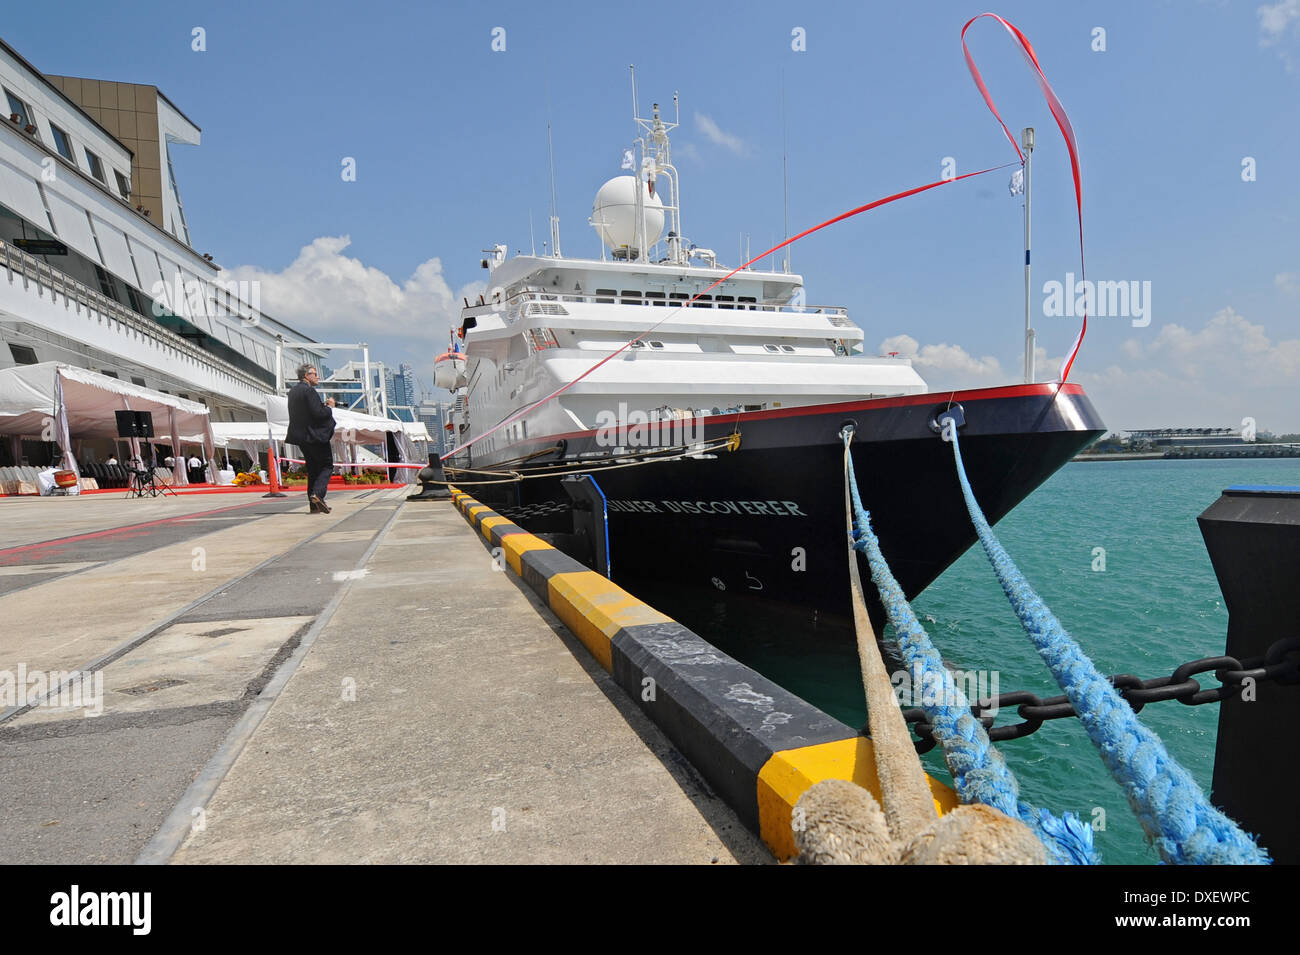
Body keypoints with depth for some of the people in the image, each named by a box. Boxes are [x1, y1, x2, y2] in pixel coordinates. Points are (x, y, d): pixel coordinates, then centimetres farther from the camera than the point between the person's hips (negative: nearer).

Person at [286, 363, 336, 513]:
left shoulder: (293, 391, 15)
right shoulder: (308, 390, -14)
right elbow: (318, 413, -21)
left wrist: (322, 405, 12)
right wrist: (329, 407, -3)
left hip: (301, 436, 9)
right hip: (315, 435, -9)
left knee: (313, 469, 12)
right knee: (327, 465, 0)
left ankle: (315, 505, 12)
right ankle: (317, 493, -18)